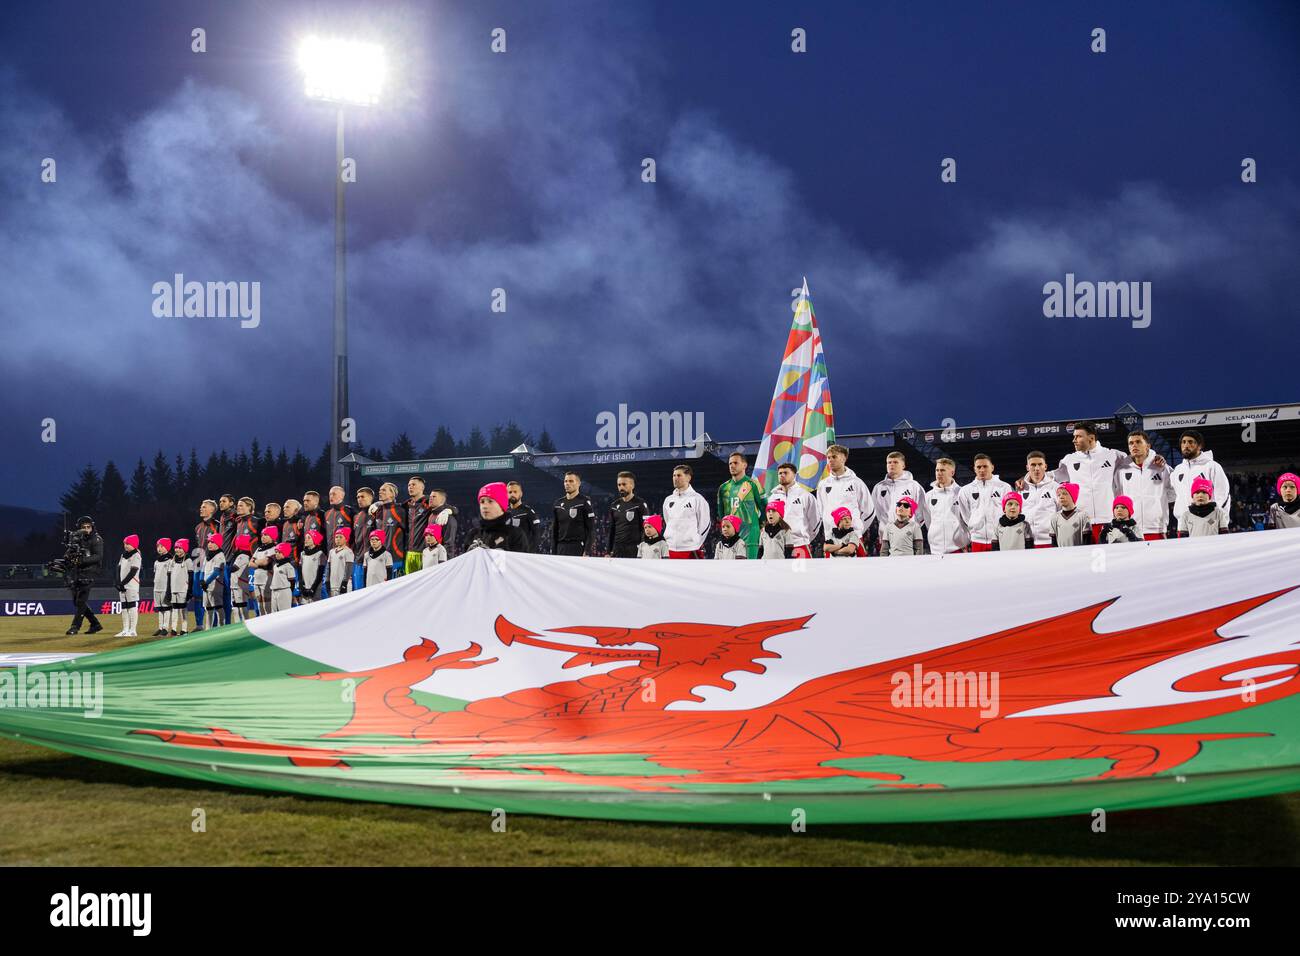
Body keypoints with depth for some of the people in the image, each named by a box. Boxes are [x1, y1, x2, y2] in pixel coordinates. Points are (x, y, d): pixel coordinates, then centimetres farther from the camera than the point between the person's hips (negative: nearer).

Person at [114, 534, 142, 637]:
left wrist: (123, 583, -16)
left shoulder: (136, 556, -6)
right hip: (122, 586, 8)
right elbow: (119, 569, 13)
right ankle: (125, 630, 12)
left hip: (132, 585, -8)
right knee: (123, 607, 8)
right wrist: (119, 583, -1)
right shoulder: (123, 555, 18)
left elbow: (133, 572, -14)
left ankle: (132, 630, -8)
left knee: (132, 607, -8)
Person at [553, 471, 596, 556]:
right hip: (561, 548, 5)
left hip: (579, 549, -5)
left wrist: (587, 552, -14)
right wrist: (553, 552, 10)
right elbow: (554, 530, 17)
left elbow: (591, 529, -7)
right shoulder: (558, 503, 14)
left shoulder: (584, 502, -3)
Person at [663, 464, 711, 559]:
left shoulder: (697, 498, -6)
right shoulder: (668, 500, 12)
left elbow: (705, 523, -4)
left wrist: (696, 543, -4)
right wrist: (668, 538, 14)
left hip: (691, 550, -6)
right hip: (673, 549, 6)